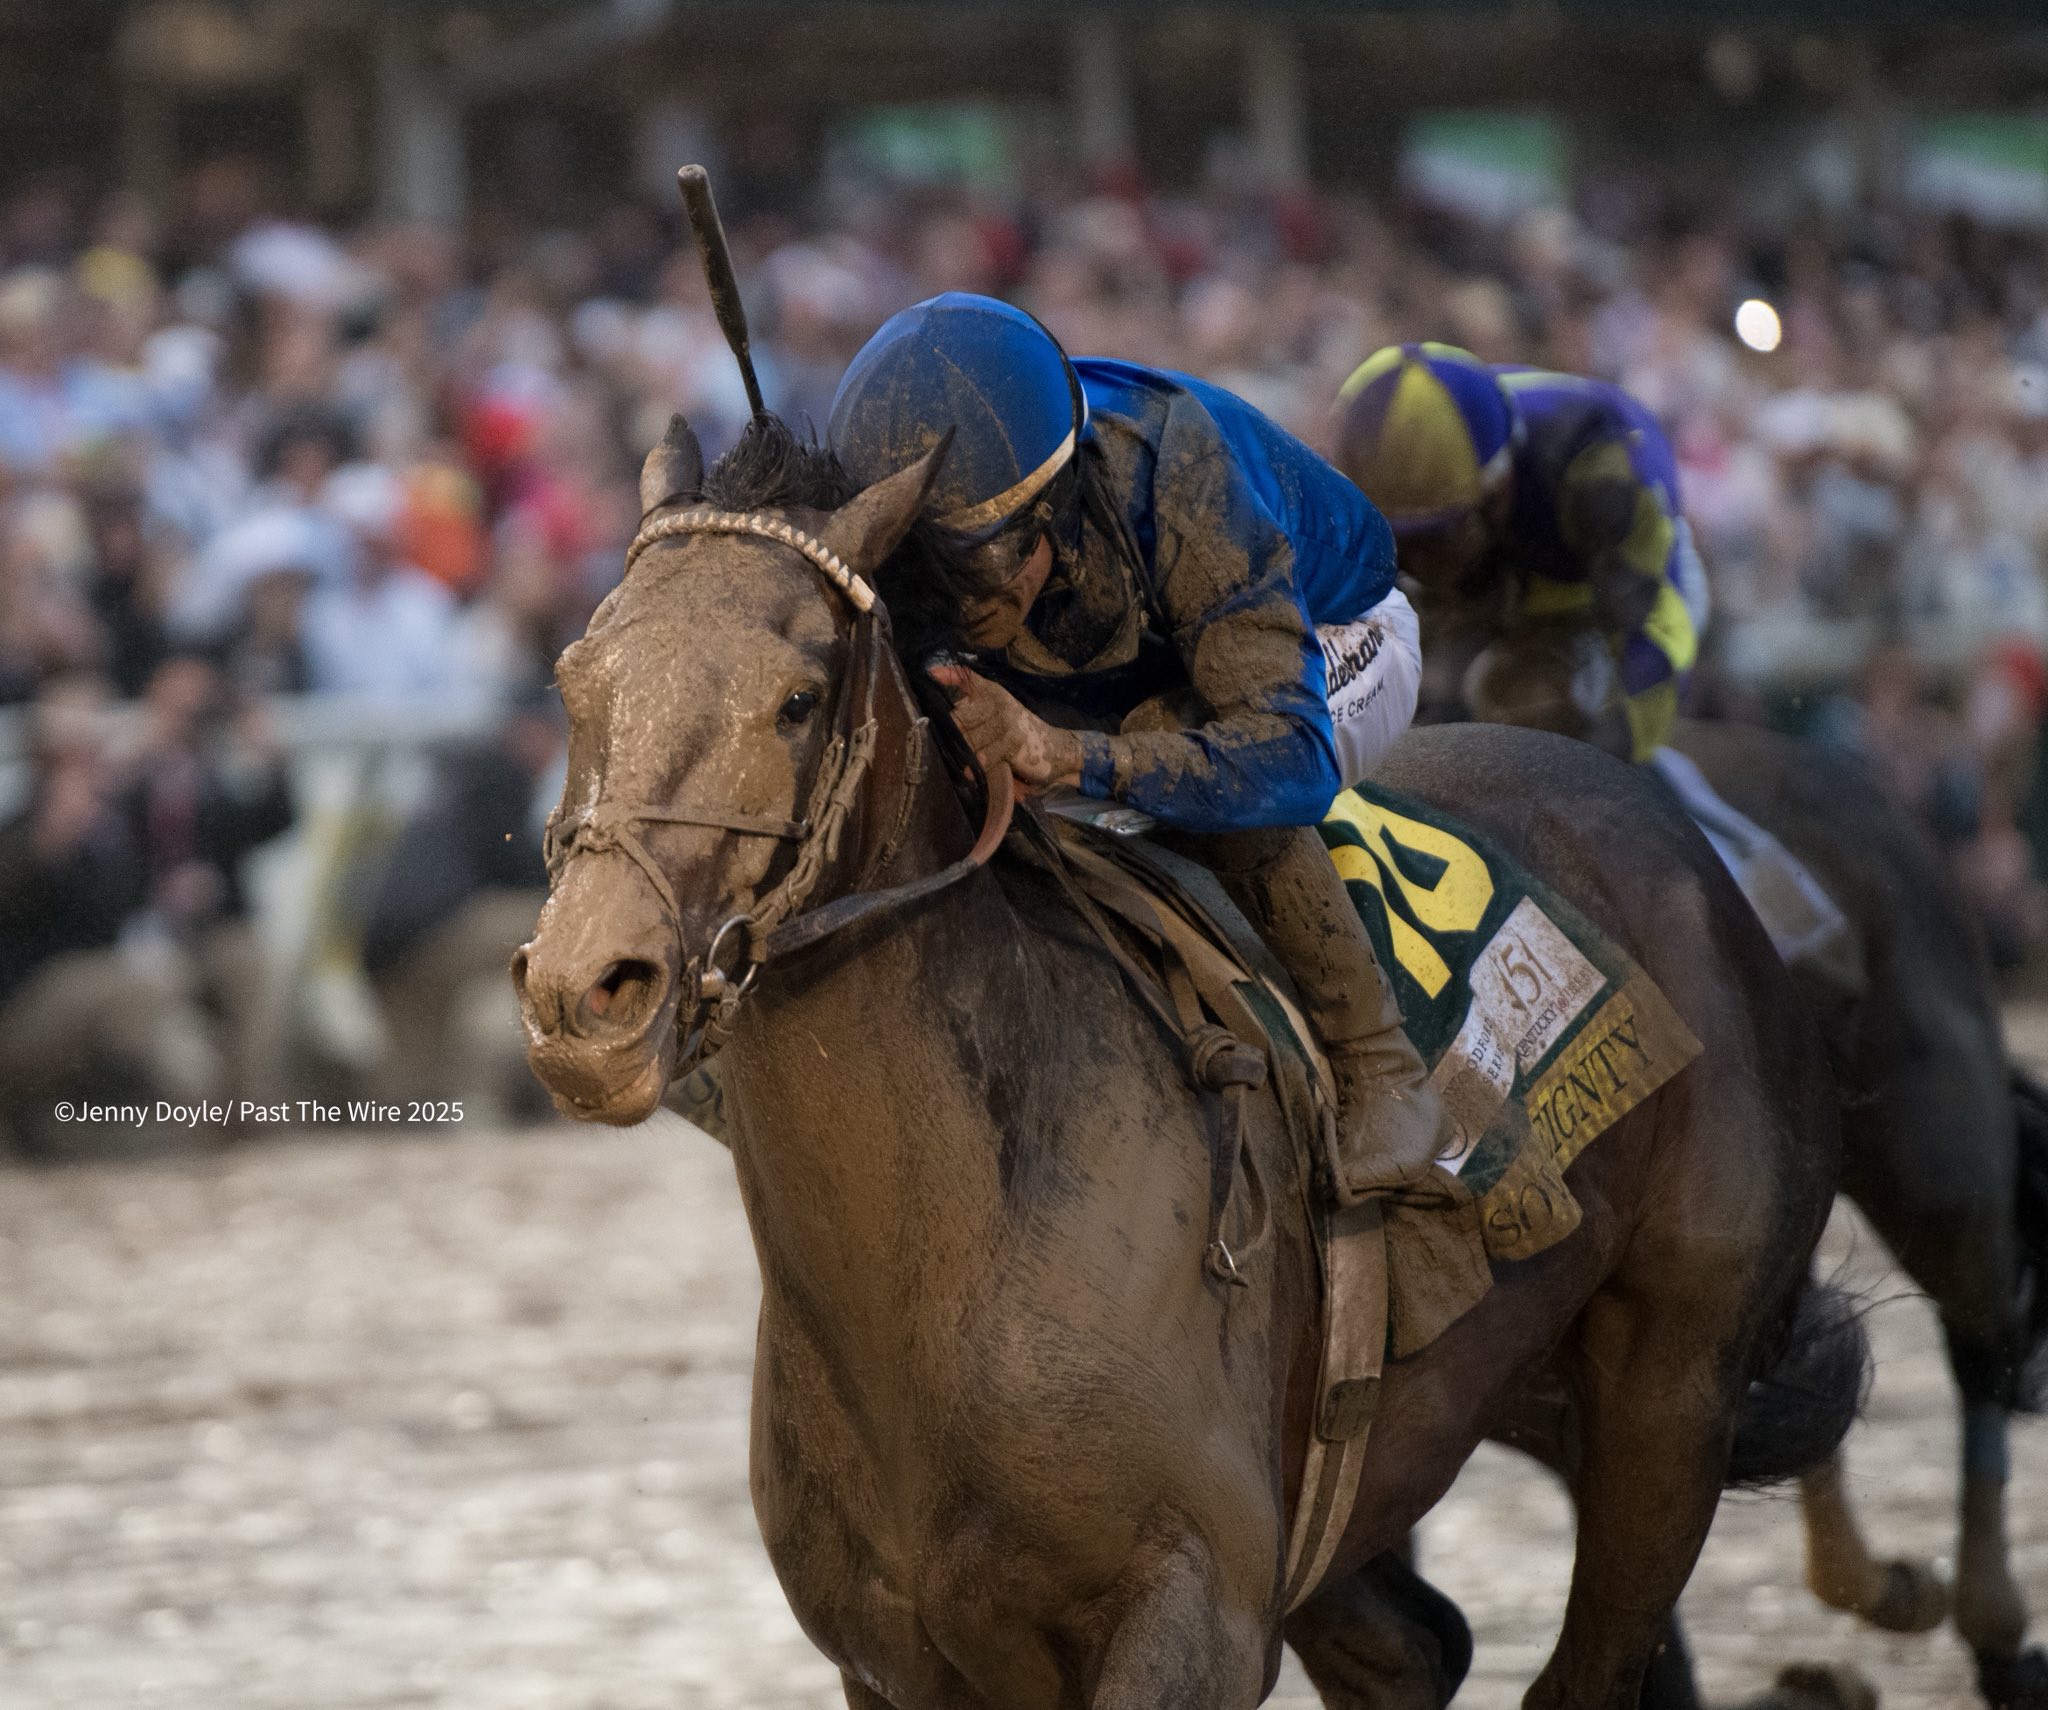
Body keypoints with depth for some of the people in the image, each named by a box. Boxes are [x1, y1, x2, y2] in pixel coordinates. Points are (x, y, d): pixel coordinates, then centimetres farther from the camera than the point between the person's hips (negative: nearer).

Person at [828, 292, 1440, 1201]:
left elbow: (1292, 759, -53)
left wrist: (1066, 754, -68)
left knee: (1176, 743, -37)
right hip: (1129, 673, 5)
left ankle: (1375, 1065, -23)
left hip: (1326, 643, -5)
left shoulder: (1181, 492, -45)